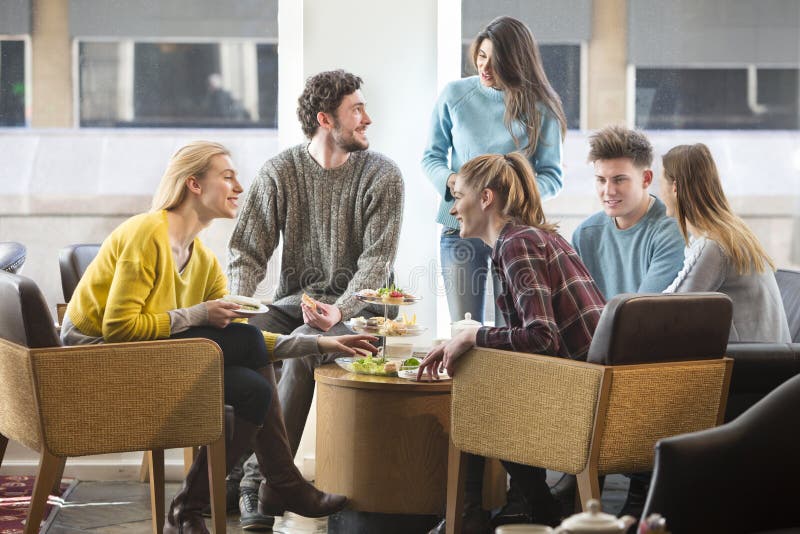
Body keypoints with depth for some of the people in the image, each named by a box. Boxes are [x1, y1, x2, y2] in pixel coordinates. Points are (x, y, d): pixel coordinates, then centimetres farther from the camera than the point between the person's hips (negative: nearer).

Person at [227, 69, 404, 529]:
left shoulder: (382, 175, -2)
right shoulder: (279, 172, 3)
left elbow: (377, 260, -9)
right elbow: (248, 252, 4)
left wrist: (339, 310, -26)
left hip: (358, 306, -2)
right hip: (295, 301, 3)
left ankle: (261, 478, -31)